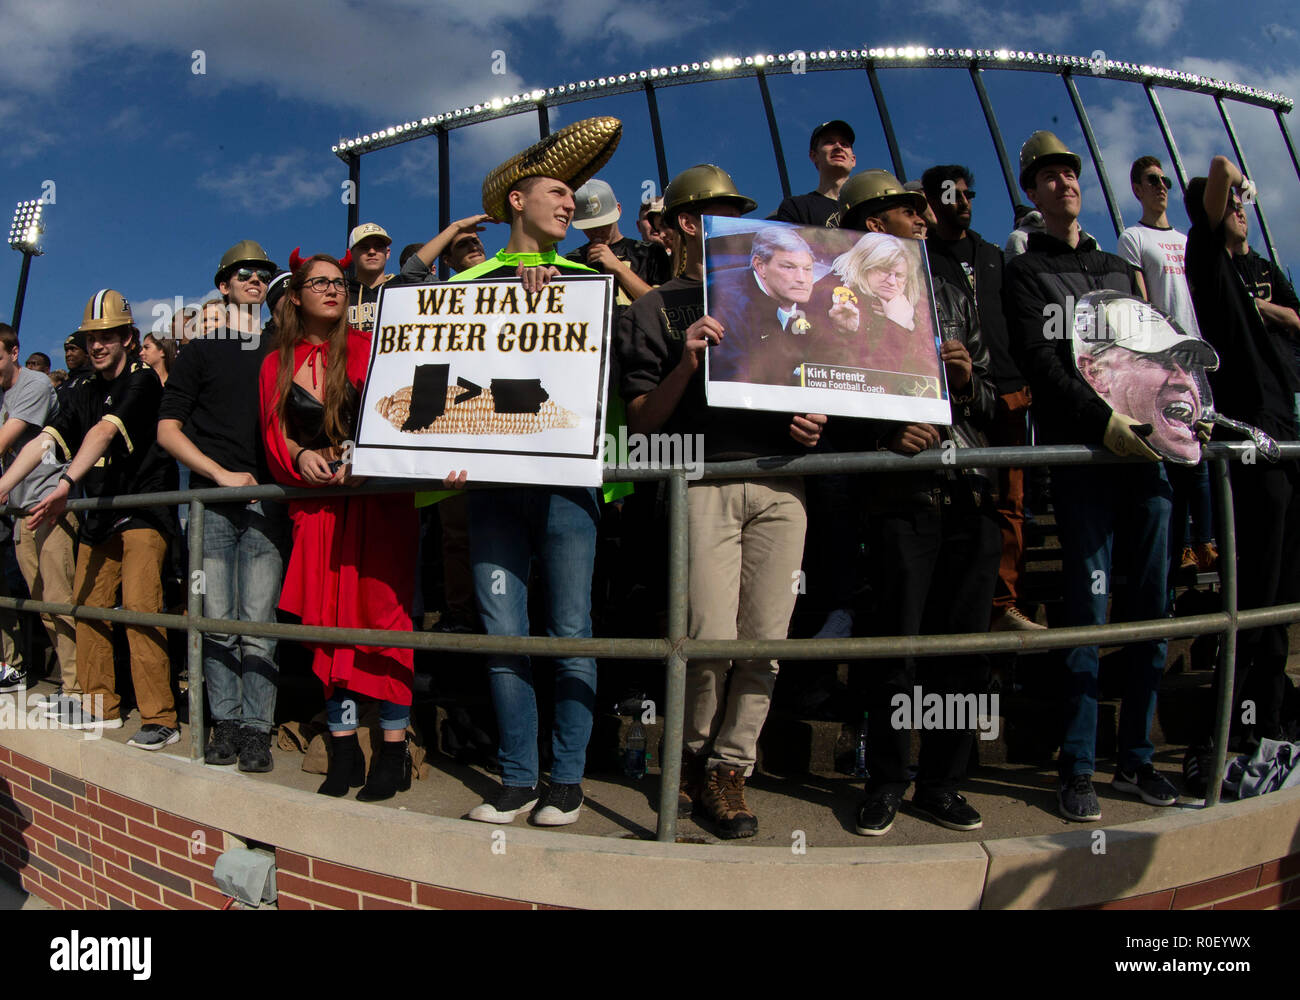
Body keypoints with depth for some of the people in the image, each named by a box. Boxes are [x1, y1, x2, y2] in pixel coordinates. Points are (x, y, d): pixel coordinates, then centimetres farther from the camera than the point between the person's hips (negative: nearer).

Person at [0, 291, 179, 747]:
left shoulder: (142, 381, -8)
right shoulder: (82, 394, 13)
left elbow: (104, 431, -22)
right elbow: (45, 440, 1)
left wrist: (66, 484, -34)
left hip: (144, 507, -7)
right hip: (99, 513, 7)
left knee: (139, 605, -16)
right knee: (86, 605, 7)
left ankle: (160, 717, -13)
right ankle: (100, 705, 21)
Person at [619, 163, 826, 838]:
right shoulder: (652, 310, 10)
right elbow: (641, 419, 2)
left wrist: (813, 421, 5)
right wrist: (687, 363, -14)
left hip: (780, 482, 4)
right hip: (705, 483, -4)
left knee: (765, 636, -1)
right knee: (711, 638, -11)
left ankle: (729, 769, 14)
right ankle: (692, 752, 17)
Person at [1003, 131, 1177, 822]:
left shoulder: (1118, 267, 24)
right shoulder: (1025, 273, 8)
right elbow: (1039, 363, -7)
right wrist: (1105, 420, -19)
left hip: (1143, 452, 5)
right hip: (1080, 454, -5)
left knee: (1149, 607, 5)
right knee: (1088, 609, -8)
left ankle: (1136, 758, 16)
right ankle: (1077, 769, 1)